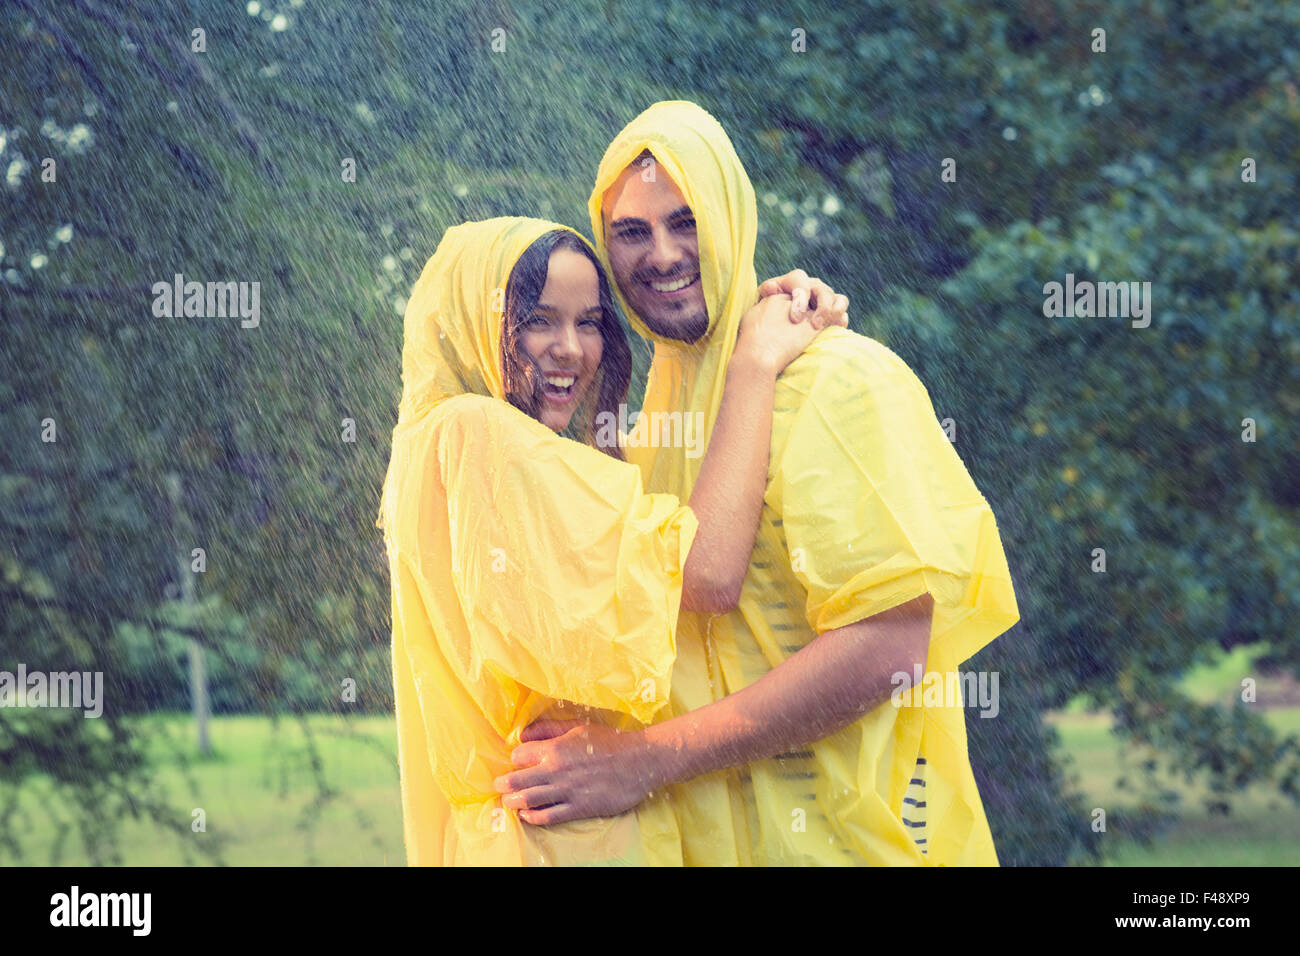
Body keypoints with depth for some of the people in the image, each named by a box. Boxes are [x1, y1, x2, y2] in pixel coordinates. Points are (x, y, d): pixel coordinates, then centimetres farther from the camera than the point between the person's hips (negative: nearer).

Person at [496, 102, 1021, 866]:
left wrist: (647, 758, -23)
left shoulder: (838, 380, -14)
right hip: (705, 831, 7)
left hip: (848, 832, -7)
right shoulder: (663, 399, 10)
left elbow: (887, 644, -23)